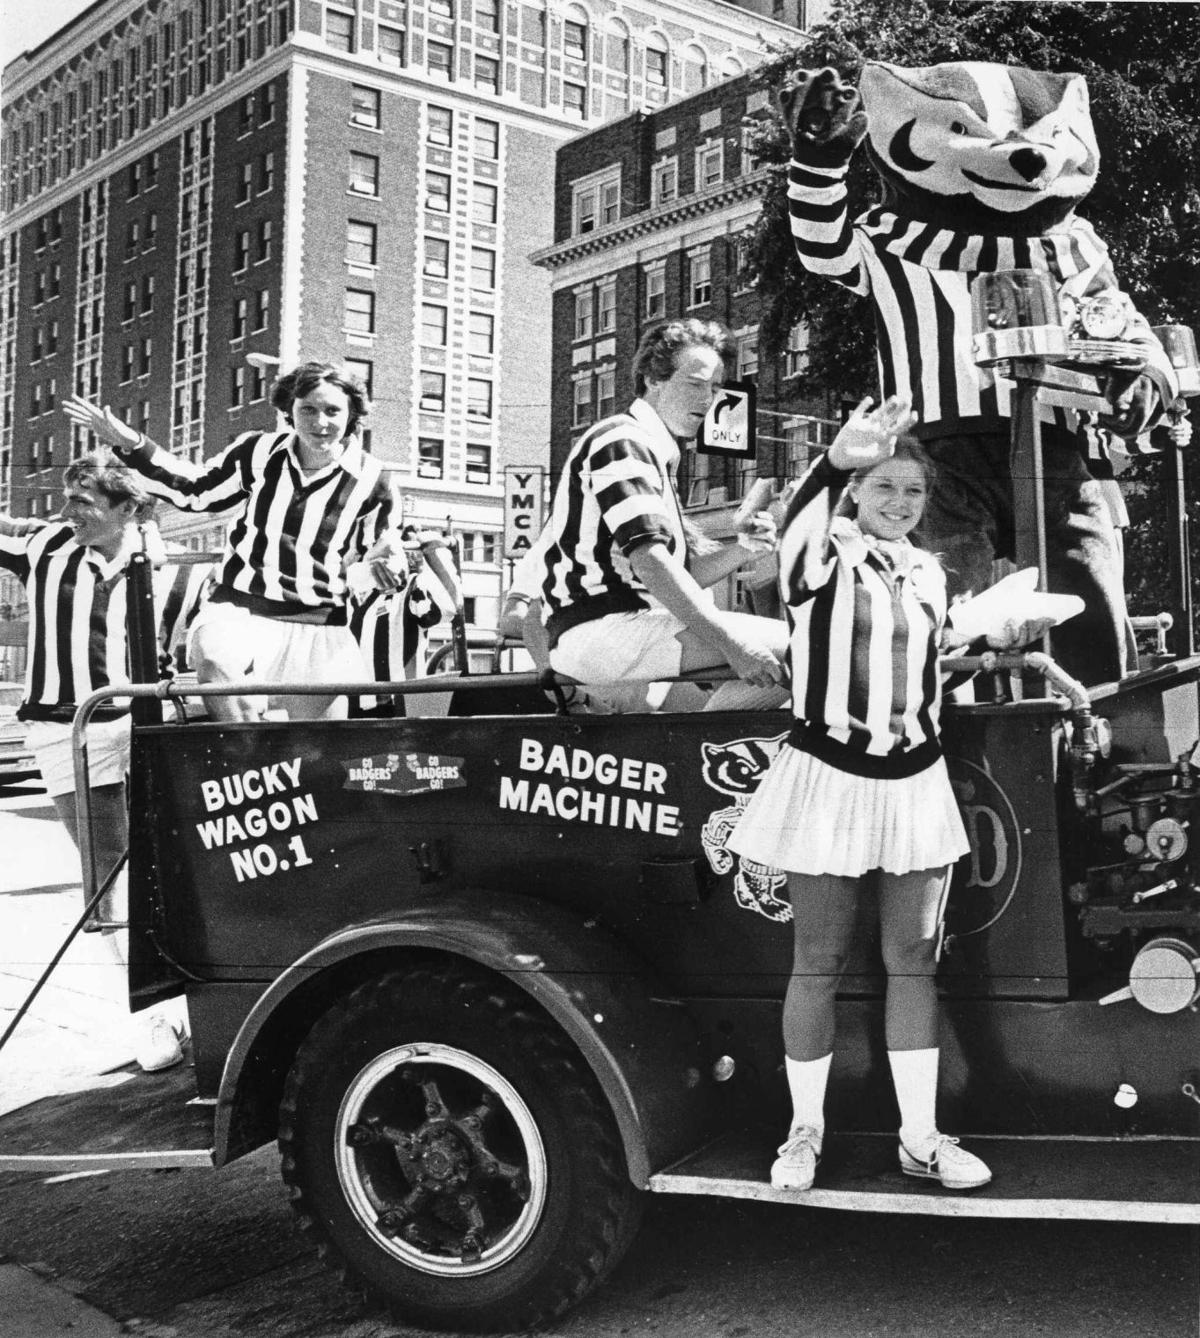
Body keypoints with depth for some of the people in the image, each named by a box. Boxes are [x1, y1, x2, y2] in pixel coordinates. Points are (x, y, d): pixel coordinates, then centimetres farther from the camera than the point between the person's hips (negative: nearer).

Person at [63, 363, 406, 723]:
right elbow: (195, 489, 13)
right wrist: (132, 446, 4)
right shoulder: (259, 453, 1)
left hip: (317, 625, 0)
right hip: (240, 609, 0)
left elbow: (381, 554, 11)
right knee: (214, 659, -34)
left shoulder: (369, 480, -2)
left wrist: (387, 565, -13)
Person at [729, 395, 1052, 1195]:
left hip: (915, 783, 5)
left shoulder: (929, 574, 14)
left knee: (913, 959, 7)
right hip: (828, 777, -5)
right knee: (821, 962, 2)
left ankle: (920, 1137, 16)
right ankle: (806, 1130, 16)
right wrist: (837, 460, -49)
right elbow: (800, 520, -32)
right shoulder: (823, 554, -6)